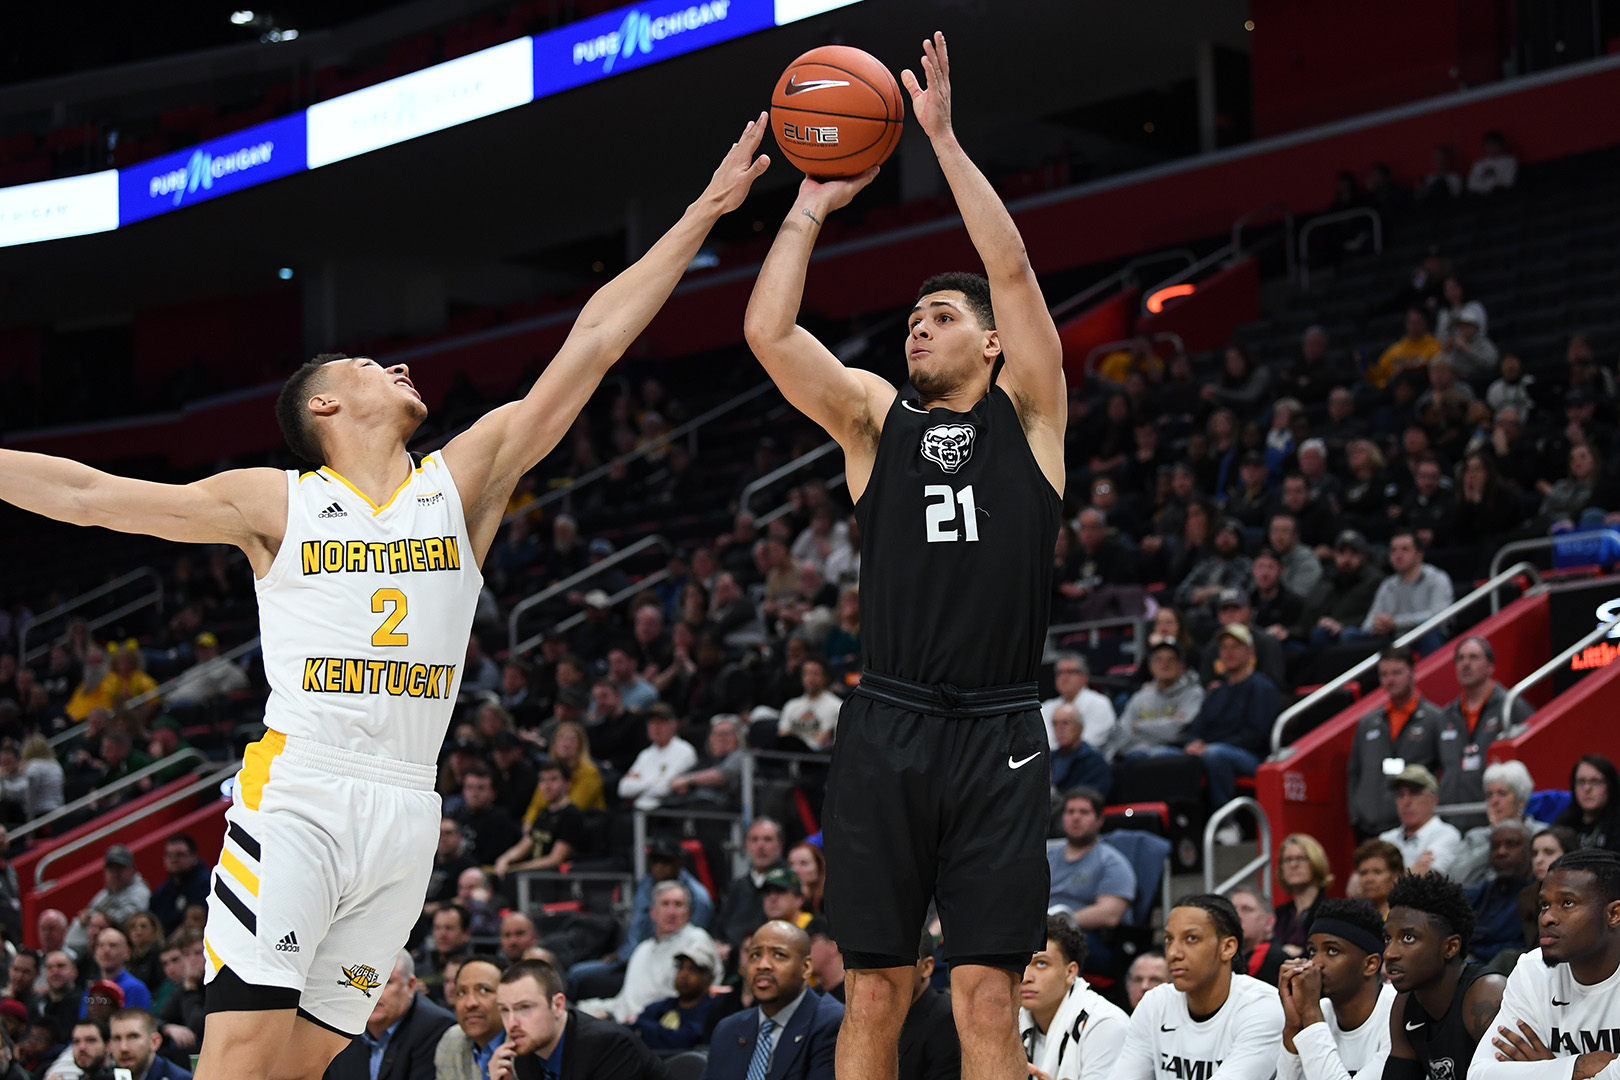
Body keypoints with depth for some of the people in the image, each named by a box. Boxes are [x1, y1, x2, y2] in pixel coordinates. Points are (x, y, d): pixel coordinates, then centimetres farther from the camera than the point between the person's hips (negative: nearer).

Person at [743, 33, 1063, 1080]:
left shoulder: (1027, 414, 10)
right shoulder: (877, 420, 15)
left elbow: (1013, 268, -2)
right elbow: (768, 331, 4)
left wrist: (945, 140, -2)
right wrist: (813, 205, 8)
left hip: (996, 737, -2)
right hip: (887, 728, 2)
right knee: (876, 990, 1)